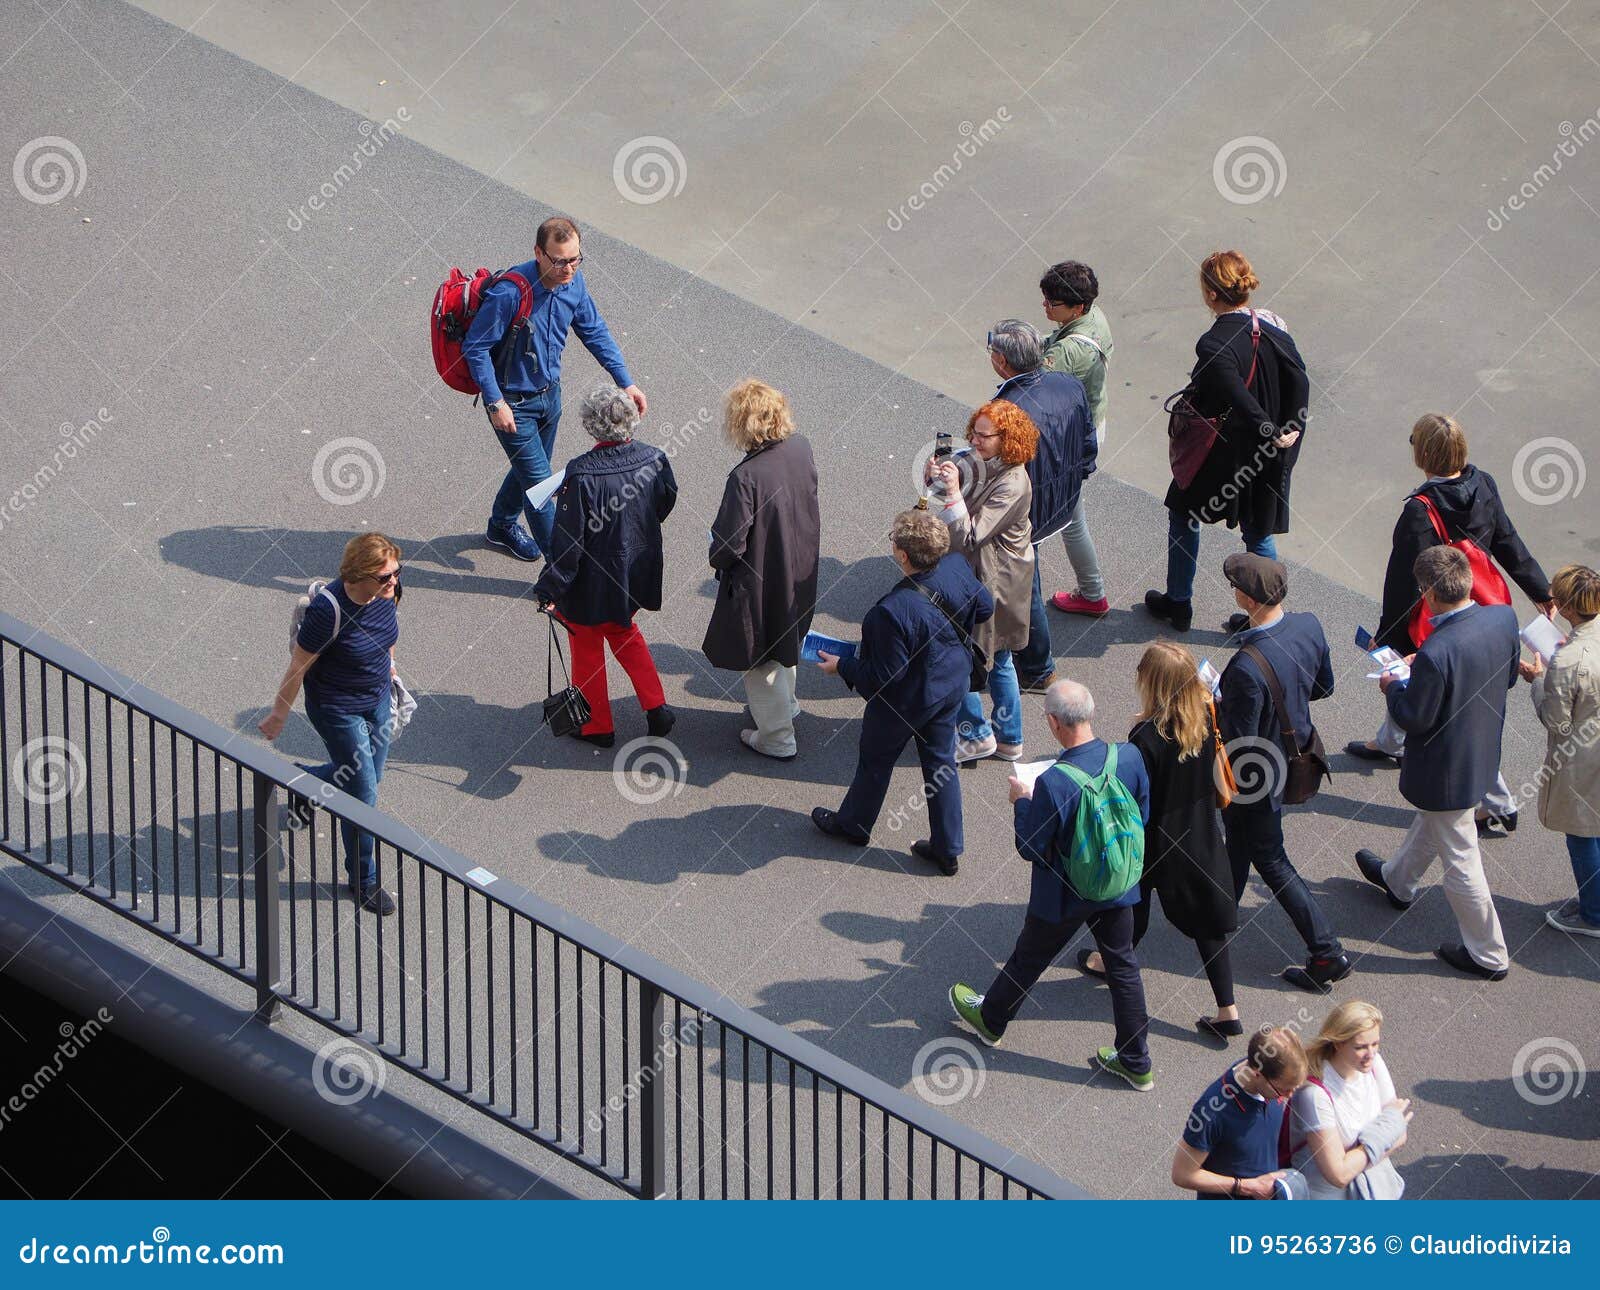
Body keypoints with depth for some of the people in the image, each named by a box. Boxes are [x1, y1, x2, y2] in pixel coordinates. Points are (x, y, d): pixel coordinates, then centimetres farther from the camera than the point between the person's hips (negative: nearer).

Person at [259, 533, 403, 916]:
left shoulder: (386, 592, -15)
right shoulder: (329, 611, -35)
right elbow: (298, 667, -21)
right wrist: (279, 716, -10)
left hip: (377, 698, 7)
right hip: (338, 709, -7)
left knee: (368, 774, 24)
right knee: (363, 794, 1)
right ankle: (363, 880, 22)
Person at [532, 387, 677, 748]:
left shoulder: (581, 475, -30)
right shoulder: (654, 460, -15)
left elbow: (568, 540, -23)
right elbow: (664, 506, 4)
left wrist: (549, 589, -12)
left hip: (592, 584, -5)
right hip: (637, 577, 5)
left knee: (587, 647, 18)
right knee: (625, 632, 31)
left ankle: (597, 726, 33)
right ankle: (656, 709, 30)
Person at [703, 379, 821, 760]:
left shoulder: (746, 477, -34)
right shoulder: (801, 449, -13)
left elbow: (729, 543, -27)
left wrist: (718, 559, -4)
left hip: (760, 582, -7)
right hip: (800, 571, 7)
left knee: (761, 658, 15)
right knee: (785, 643, 31)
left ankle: (777, 737, 29)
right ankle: (786, 704, 53)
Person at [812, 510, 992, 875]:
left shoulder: (894, 611, -40)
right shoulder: (956, 568, -20)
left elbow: (885, 677, -29)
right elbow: (984, 606, 0)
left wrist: (842, 667, -13)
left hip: (907, 701, -6)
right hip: (952, 686, 6)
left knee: (875, 761, 22)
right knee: (941, 762, 22)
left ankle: (853, 825, 48)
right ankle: (948, 850, 34)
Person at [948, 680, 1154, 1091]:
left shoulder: (1053, 783, -34)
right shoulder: (1129, 757, -17)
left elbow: (1030, 848, -21)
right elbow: (1142, 816, -1)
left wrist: (1022, 800, -6)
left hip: (1064, 895, -4)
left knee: (1029, 959, 22)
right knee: (1122, 965, 20)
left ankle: (990, 1018, 49)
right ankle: (1137, 1064, 30)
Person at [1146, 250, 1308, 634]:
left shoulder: (1215, 347, -28)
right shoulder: (1272, 326, -9)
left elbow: (1241, 401, -31)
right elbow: (1300, 382, -8)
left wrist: (1274, 435, -19)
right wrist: (1290, 432, -5)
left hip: (1220, 456, -5)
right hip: (1265, 460, 5)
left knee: (1183, 517, 21)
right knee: (1258, 534, 18)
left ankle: (1178, 603, 35)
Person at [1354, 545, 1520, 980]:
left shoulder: (1436, 653, -37)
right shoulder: (1503, 618, -15)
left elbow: (1415, 719, -25)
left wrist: (1393, 688, -5)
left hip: (1446, 768, -8)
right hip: (1484, 752, 8)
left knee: (1459, 859, 11)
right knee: (1429, 821, 34)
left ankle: (1488, 954, 26)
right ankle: (1399, 881, 61)